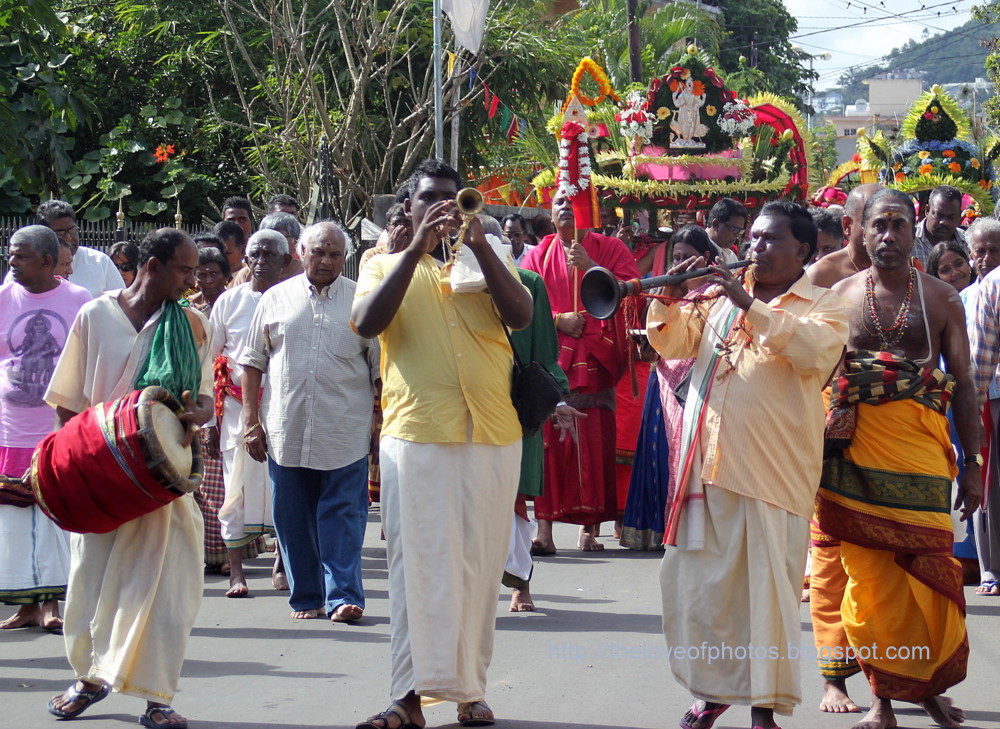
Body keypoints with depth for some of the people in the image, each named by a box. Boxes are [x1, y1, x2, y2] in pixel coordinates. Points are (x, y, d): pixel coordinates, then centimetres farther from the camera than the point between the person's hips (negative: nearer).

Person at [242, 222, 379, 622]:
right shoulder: (276, 299, 9)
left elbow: (380, 367, 8)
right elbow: (253, 362, 11)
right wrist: (251, 419, 4)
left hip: (345, 433, -2)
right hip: (285, 430, 2)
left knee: (343, 515, -5)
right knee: (293, 517, 6)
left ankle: (343, 596, -4)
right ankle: (307, 597, 15)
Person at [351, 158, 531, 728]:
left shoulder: (487, 263, 15)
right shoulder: (388, 266, 12)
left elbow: (521, 315, -3)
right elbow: (367, 323, -8)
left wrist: (478, 242, -13)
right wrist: (418, 248, -13)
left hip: (492, 437, 2)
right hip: (416, 436, -2)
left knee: (479, 566, 5)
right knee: (417, 565, -5)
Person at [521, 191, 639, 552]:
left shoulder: (609, 248, 10)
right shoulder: (539, 254, 14)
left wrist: (590, 266, -12)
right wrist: (558, 319, -8)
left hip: (595, 359, -1)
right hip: (550, 358, 1)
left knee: (595, 444, -6)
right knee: (549, 442, -8)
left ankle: (591, 527, -1)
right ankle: (544, 529, -9)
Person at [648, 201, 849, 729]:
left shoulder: (820, 305, 3)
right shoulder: (721, 296, 18)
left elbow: (815, 349, -17)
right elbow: (675, 345, 17)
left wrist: (751, 307, -23)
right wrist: (669, 302, -2)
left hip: (772, 469, -5)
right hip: (707, 464, 5)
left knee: (767, 583, -5)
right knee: (699, 581, 8)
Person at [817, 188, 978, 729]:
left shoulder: (941, 299, 8)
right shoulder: (838, 295, 9)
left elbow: (963, 384, 8)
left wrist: (972, 464, 3)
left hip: (921, 442, 0)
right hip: (855, 443, 0)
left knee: (929, 566, -5)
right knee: (868, 572, -1)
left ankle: (929, 685, 13)